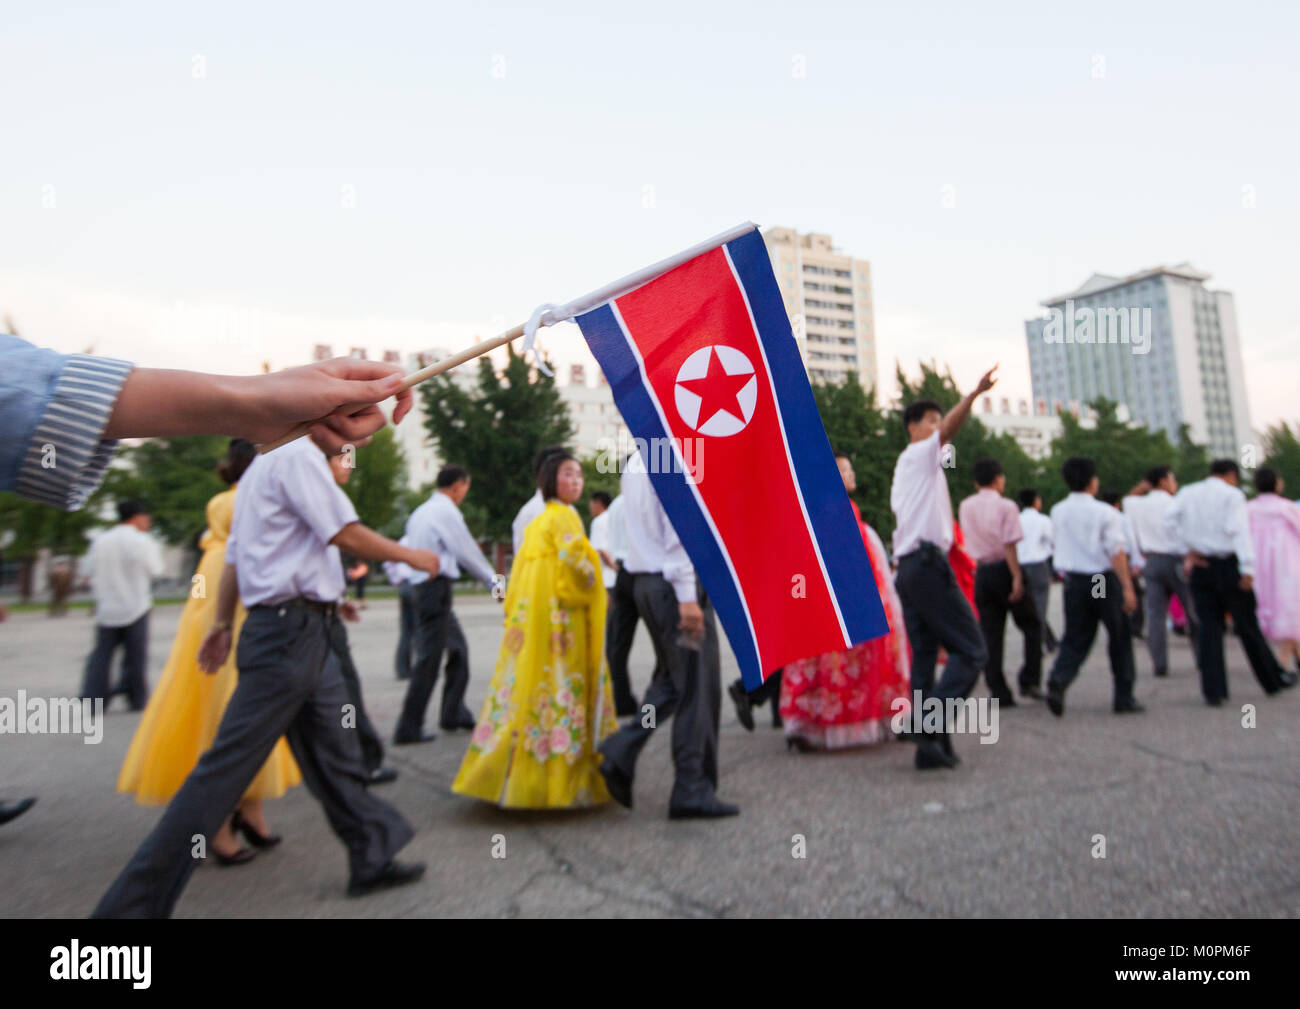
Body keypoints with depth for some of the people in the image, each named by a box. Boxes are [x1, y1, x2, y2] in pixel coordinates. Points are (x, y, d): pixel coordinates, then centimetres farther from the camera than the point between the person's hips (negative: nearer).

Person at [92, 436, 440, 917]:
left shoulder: (260, 467, 20)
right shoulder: (298, 454, -11)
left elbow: (233, 556, 22)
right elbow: (346, 535, -16)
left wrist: (223, 622, 26)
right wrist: (409, 555, -2)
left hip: (304, 635, 10)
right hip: (292, 630, -10)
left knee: (336, 755, 14)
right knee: (227, 767, -3)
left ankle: (373, 859, 25)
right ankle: (135, 901, 8)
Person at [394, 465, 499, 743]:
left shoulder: (420, 512, 16)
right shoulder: (446, 511, -11)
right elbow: (467, 553, -9)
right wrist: (493, 581, 2)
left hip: (422, 584, 10)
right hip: (437, 587, -10)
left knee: (458, 649, 17)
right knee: (429, 660, -4)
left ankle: (453, 714, 24)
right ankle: (408, 729, 2)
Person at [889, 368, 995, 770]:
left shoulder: (905, 470, 28)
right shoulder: (918, 455, 0)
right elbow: (950, 427, -19)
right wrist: (974, 393, -34)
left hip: (907, 567, 9)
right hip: (928, 563, -9)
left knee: (925, 656, 6)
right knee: (971, 651, -7)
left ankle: (931, 747, 6)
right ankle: (931, 726, -18)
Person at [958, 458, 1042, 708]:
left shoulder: (965, 507, 6)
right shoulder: (1006, 506, -9)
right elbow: (1009, 544, -16)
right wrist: (1017, 577, -16)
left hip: (981, 572, 4)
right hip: (1004, 569, -4)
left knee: (990, 633, 5)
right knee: (1031, 625, 14)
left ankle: (999, 693, 5)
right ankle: (1029, 679, 9)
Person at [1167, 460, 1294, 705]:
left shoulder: (1187, 493, 8)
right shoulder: (1233, 495, -4)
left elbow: (1170, 522, -3)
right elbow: (1238, 531, -14)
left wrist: (1190, 549, 6)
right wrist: (1248, 569, -18)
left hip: (1199, 568, 3)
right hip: (1228, 565, -3)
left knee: (1208, 626, 4)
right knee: (1247, 625, 8)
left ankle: (1213, 690, 2)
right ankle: (1274, 679, 26)